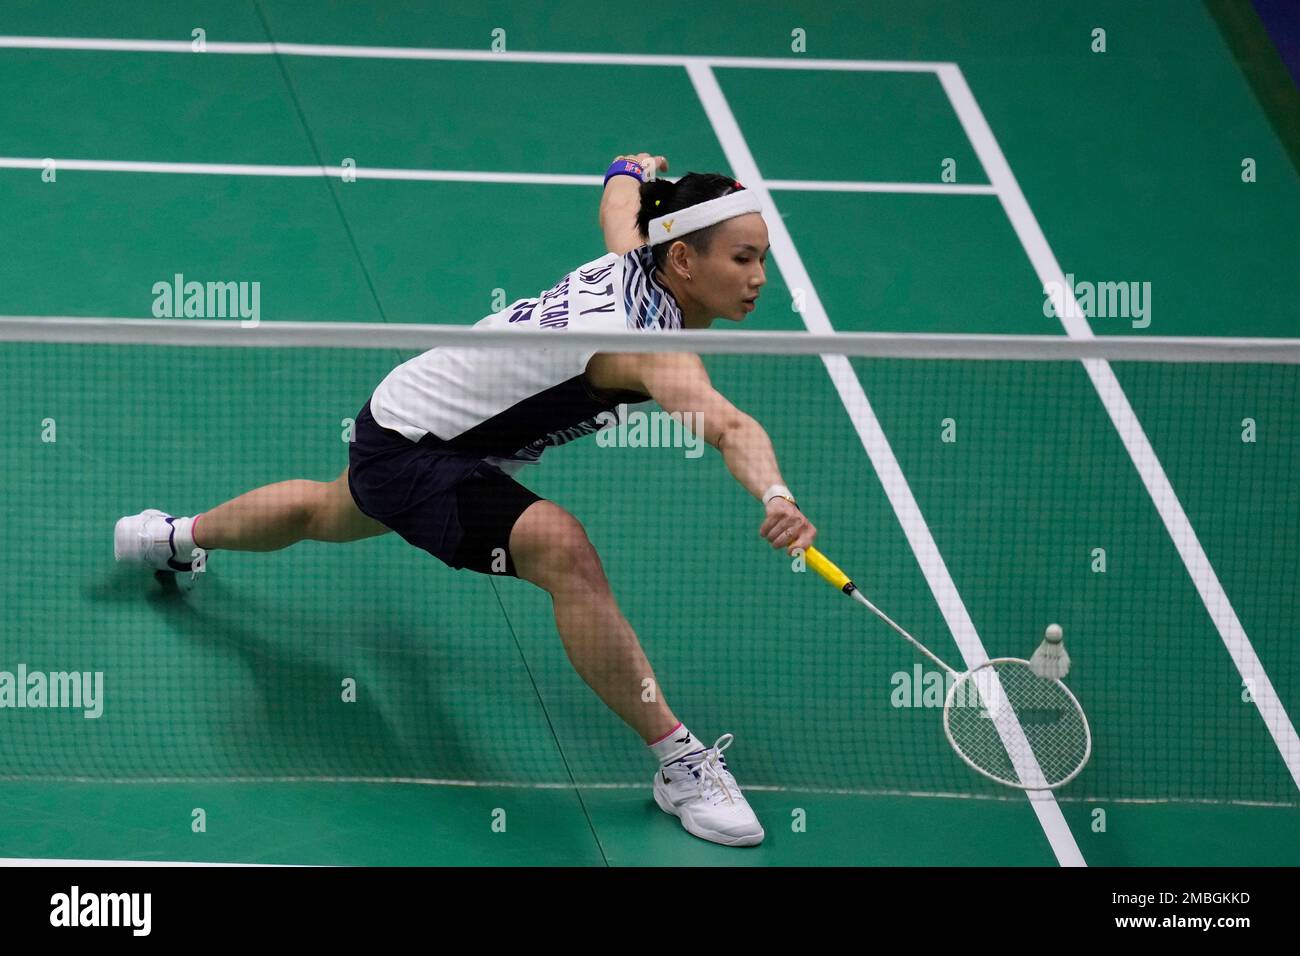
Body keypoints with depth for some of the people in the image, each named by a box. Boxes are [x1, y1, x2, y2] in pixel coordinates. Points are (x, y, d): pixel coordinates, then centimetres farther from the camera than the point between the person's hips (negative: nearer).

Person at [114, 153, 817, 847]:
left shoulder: (638, 257, -11)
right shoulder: (647, 344, -35)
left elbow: (618, 200, 14)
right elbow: (727, 425, -56)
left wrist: (632, 171, 36)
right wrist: (774, 496, -74)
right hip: (410, 451, -10)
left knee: (330, 513, 39)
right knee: (564, 552, -34)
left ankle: (177, 537, 69)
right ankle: (678, 764, -25)